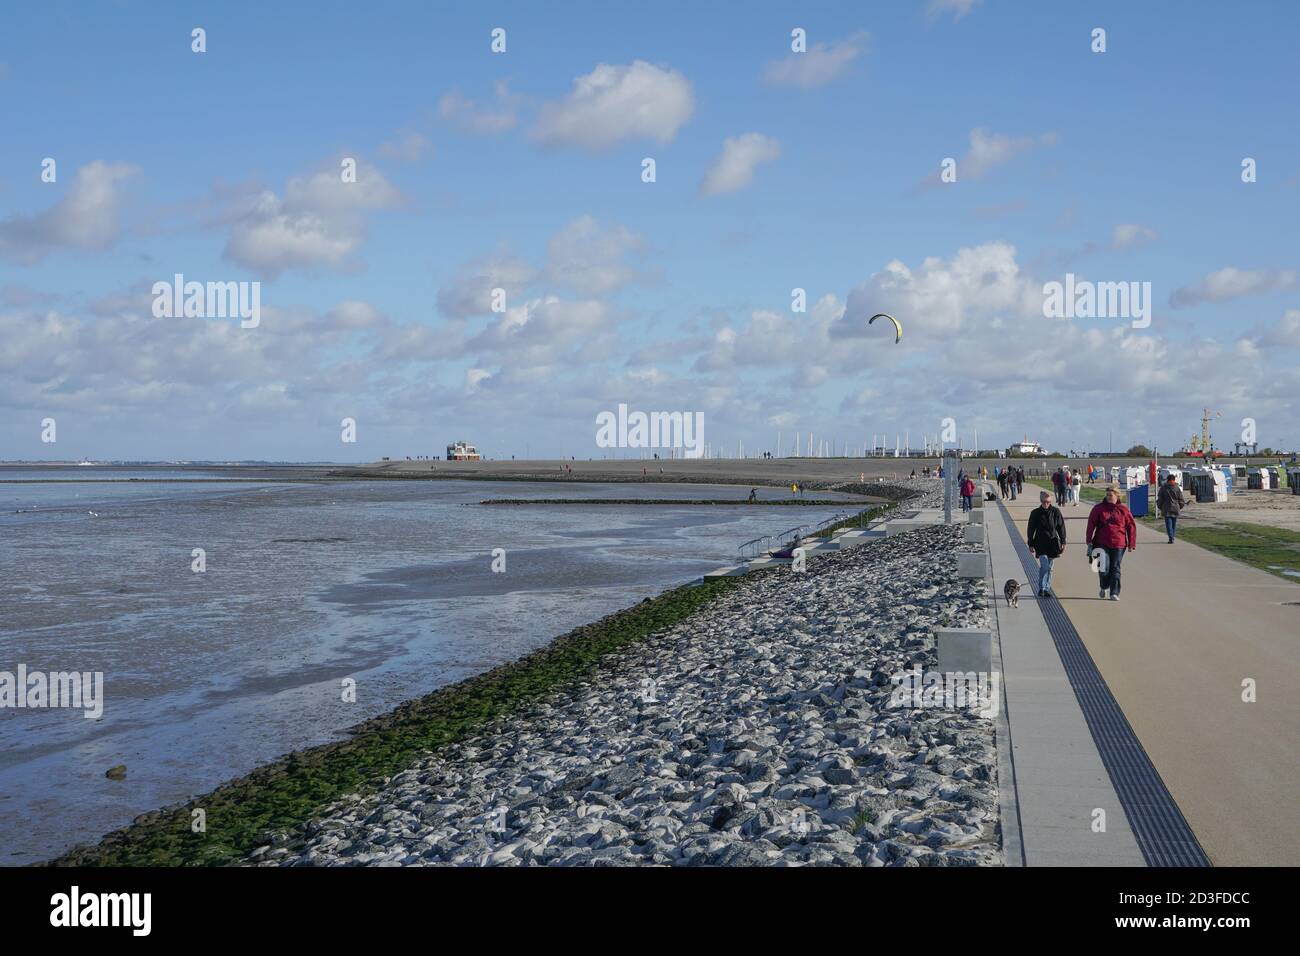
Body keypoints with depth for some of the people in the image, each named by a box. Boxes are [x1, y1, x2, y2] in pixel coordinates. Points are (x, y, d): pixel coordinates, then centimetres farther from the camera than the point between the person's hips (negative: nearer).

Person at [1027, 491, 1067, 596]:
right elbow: (1030, 530, 4)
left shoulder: (1056, 511, 0)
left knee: (1049, 567, 9)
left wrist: (1063, 542, 4)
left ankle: (1047, 589, 18)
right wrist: (1031, 545, 4)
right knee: (1044, 566, -15)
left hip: (1053, 543, 2)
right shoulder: (1035, 513, -3)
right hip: (1040, 544, -2)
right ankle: (1041, 589, -8)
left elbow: (1061, 527, 6)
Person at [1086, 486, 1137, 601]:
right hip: (1102, 543, 0)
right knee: (1104, 567, -7)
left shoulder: (1123, 509, 3)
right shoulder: (1098, 508, 2)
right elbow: (1091, 525, 2)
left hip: (1118, 544, 0)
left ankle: (1114, 593, 5)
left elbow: (1131, 526, 7)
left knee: (1115, 568, 1)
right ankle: (1104, 587, 21)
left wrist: (1131, 544, 4)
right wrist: (1089, 542, -2)